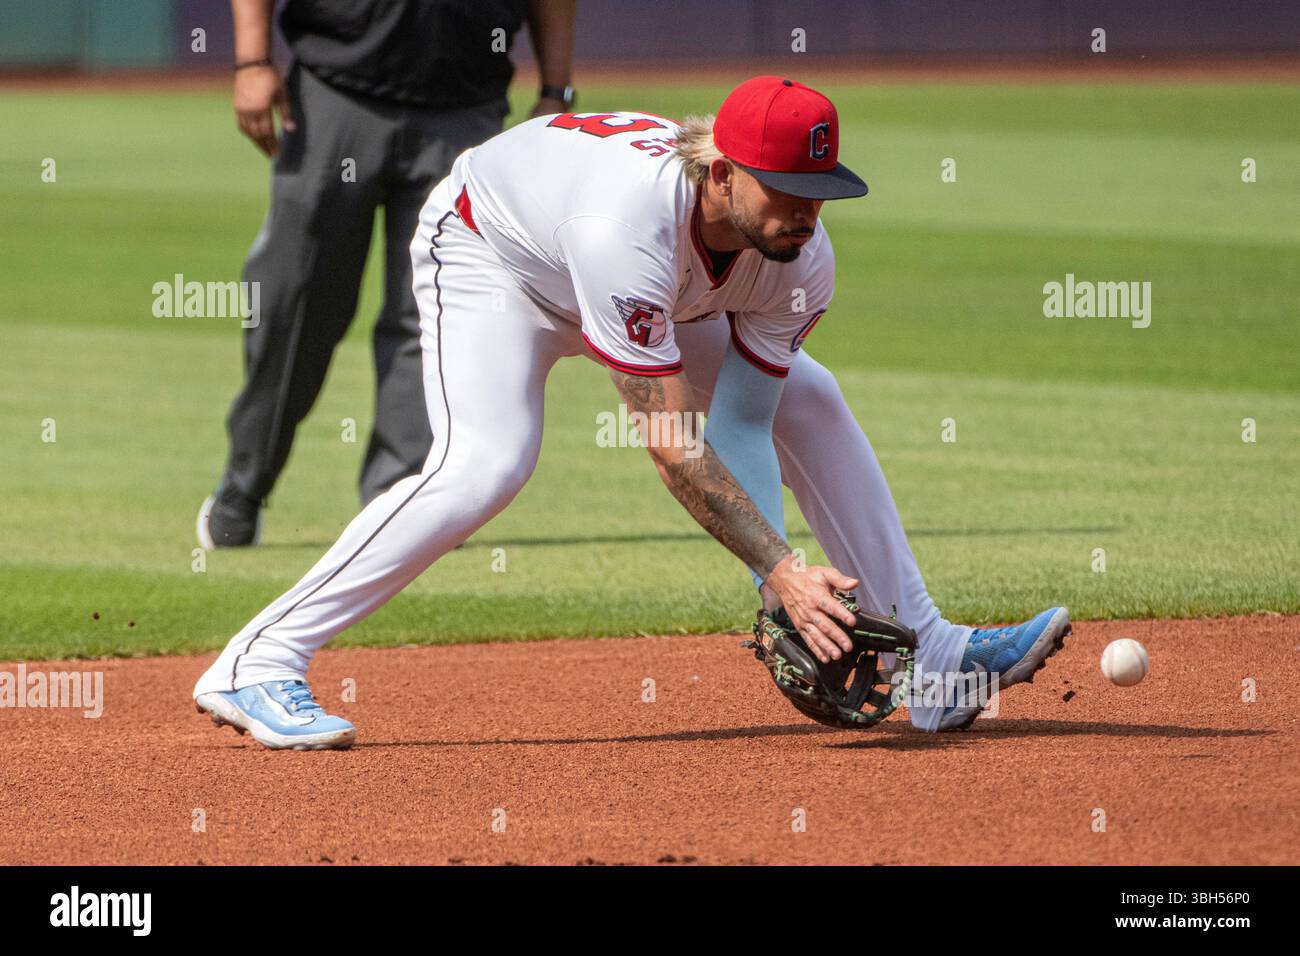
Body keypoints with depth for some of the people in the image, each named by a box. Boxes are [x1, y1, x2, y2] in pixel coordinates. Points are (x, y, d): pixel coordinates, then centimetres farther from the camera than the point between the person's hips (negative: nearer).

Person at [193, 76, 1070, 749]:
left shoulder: (799, 258, -24)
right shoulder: (633, 224, -45)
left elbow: (742, 428, -20)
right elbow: (674, 447, -43)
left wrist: (781, 586, -34)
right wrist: (781, 572, -46)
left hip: (635, 291, 7)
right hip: (489, 249, -7)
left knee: (810, 406, 3)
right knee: (486, 463, -31)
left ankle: (928, 657, 12)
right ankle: (258, 666, -29)